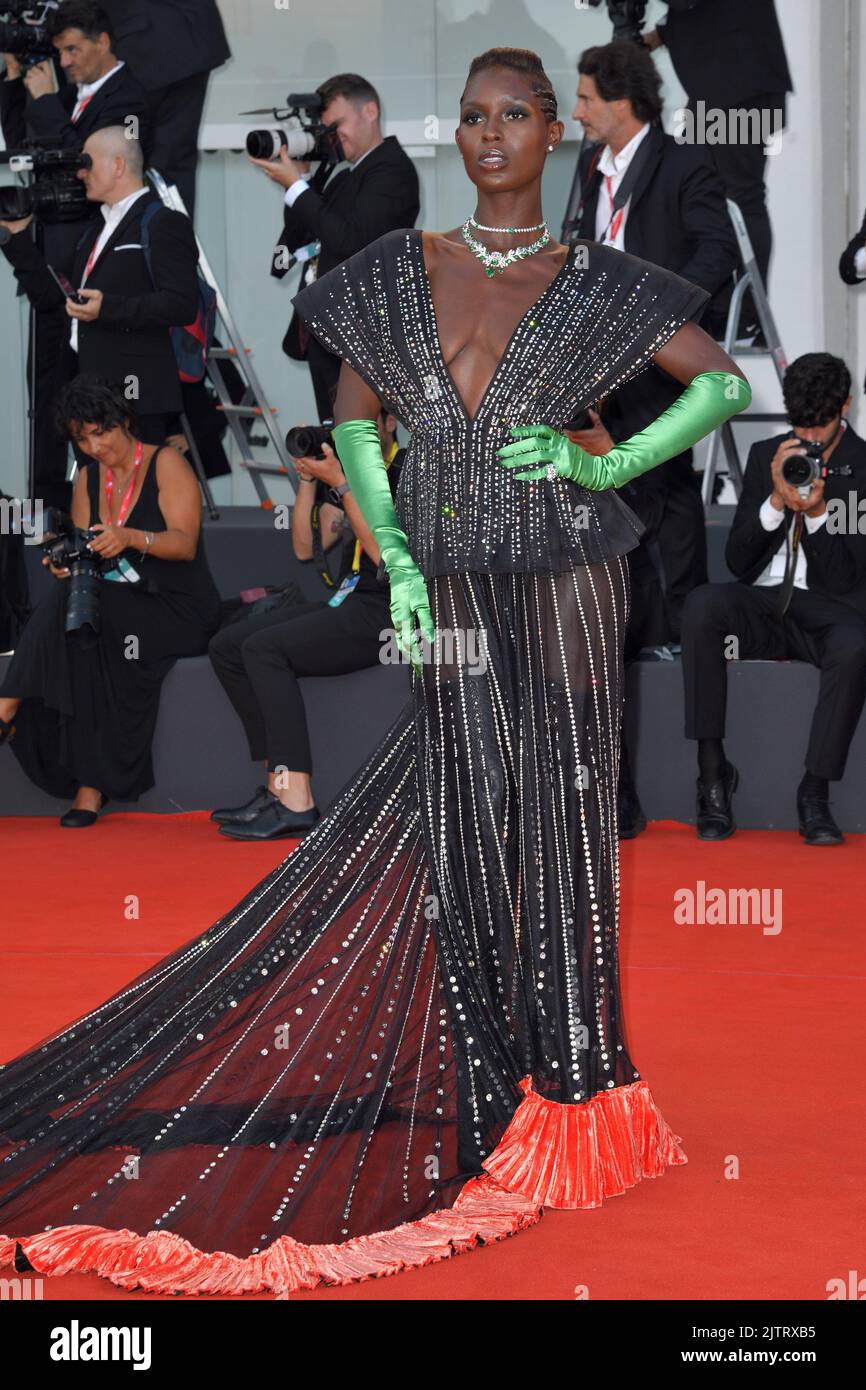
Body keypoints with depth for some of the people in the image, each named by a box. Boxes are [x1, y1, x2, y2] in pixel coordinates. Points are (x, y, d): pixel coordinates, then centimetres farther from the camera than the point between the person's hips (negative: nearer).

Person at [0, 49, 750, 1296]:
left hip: (564, 581, -2)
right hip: (452, 591, 2)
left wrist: (606, 465, -11)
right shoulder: (398, 270, 8)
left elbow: (726, 381, 1)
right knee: (462, 832, 0)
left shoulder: (598, 286, 2)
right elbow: (353, 421, 13)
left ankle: (573, 1091, 9)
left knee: (560, 822, -1)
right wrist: (396, 565, 1)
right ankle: (499, 1106, 7)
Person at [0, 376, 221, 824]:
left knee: (79, 621, -31)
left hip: (180, 611, -5)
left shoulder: (166, 464, -4)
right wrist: (68, 563, -14)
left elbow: (185, 544, -15)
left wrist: (131, 538, -33)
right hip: (118, 604, 5)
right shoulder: (88, 478, 14)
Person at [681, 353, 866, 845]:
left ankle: (815, 794, -27)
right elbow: (738, 561, 5)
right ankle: (713, 774, -25)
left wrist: (817, 513, -19)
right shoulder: (767, 456, 11)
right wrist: (777, 500, -9)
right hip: (765, 607, 3)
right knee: (702, 605, -30)